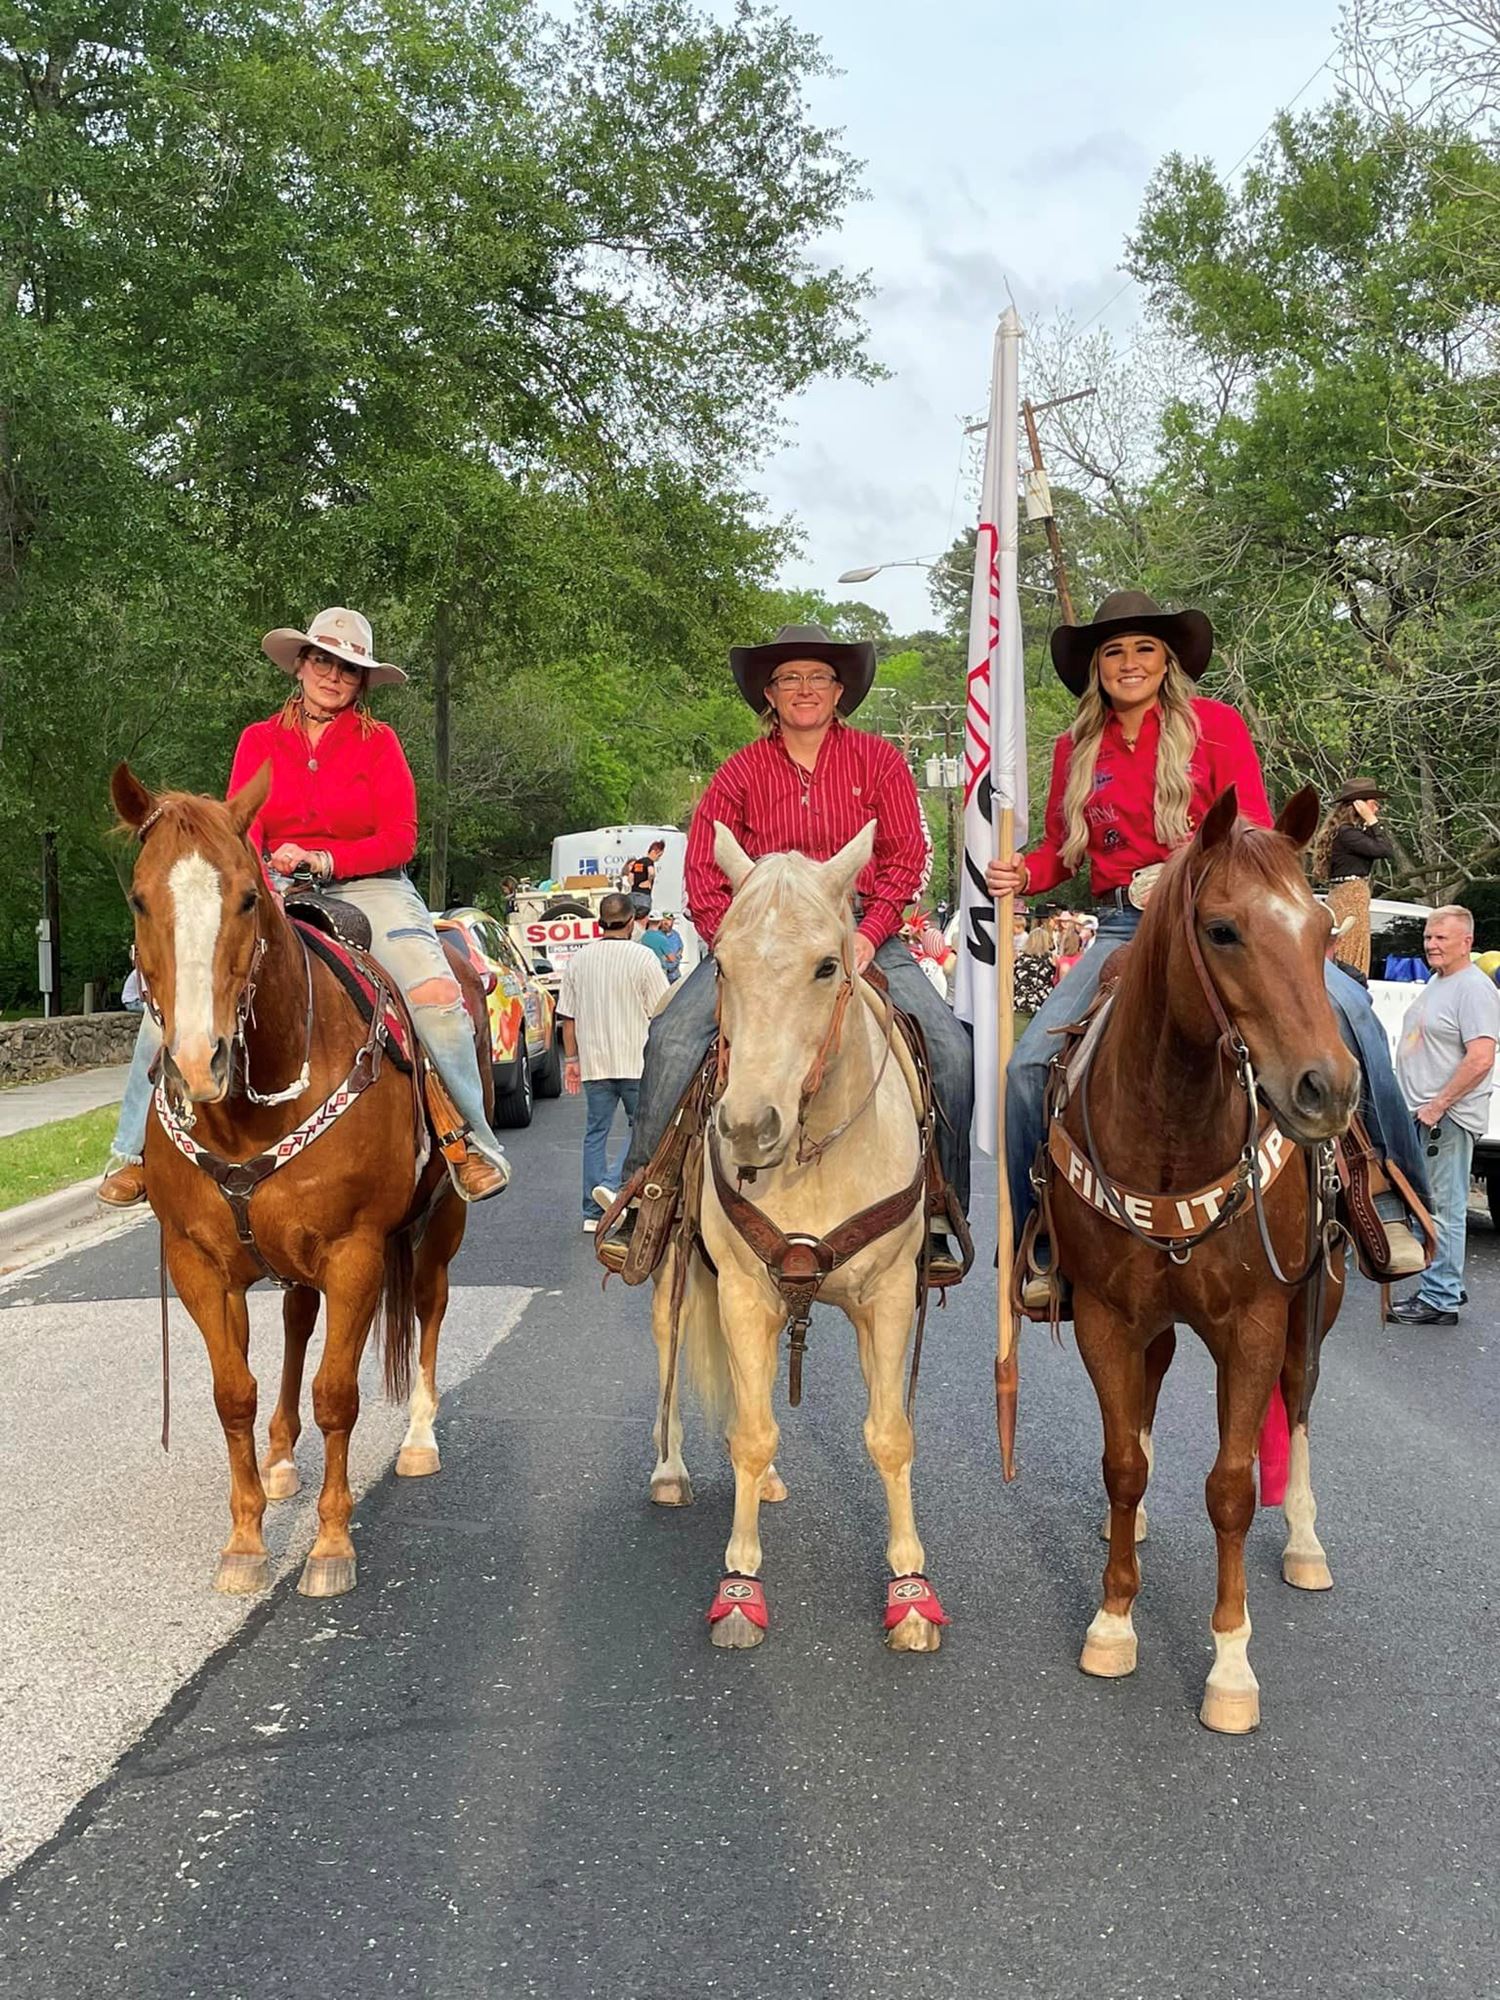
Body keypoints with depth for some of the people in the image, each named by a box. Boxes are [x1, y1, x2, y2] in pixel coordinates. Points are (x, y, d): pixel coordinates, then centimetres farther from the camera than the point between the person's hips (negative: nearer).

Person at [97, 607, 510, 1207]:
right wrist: (261, 890, -24)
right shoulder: (259, 740, 10)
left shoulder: (379, 741, 5)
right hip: (275, 890, 2)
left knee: (437, 993, -29)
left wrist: (324, 860, -20)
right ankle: (133, 1150, -3)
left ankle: (474, 1139, -12)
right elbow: (241, 832, -2)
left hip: (368, 887, -2)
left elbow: (400, 838, -4)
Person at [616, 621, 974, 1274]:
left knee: (949, 1046, -18)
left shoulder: (878, 760, 7)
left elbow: (906, 857, 3)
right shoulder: (742, 770, 8)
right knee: (672, 1036, -22)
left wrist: (869, 934, -11)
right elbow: (703, 870, 7)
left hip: (860, 931, 0)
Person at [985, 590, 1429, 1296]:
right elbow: (1060, 847, 19)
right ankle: (1042, 1249, 5)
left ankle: (1389, 1207, -14)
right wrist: (1022, 873, -3)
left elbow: (1255, 833, -2)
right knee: (1029, 1064, -13)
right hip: (1124, 932, 3)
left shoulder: (1216, 724, 3)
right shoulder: (1075, 749, 12)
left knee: (1344, 1008, -27)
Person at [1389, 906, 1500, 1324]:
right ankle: (1444, 1287, 25)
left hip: (1448, 1118, -10)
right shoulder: (1436, 984, 16)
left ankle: (1440, 1300, 0)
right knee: (1428, 1206, 15)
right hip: (1423, 1114, 10)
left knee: (1444, 1210, -5)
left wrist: (1437, 1107, -22)